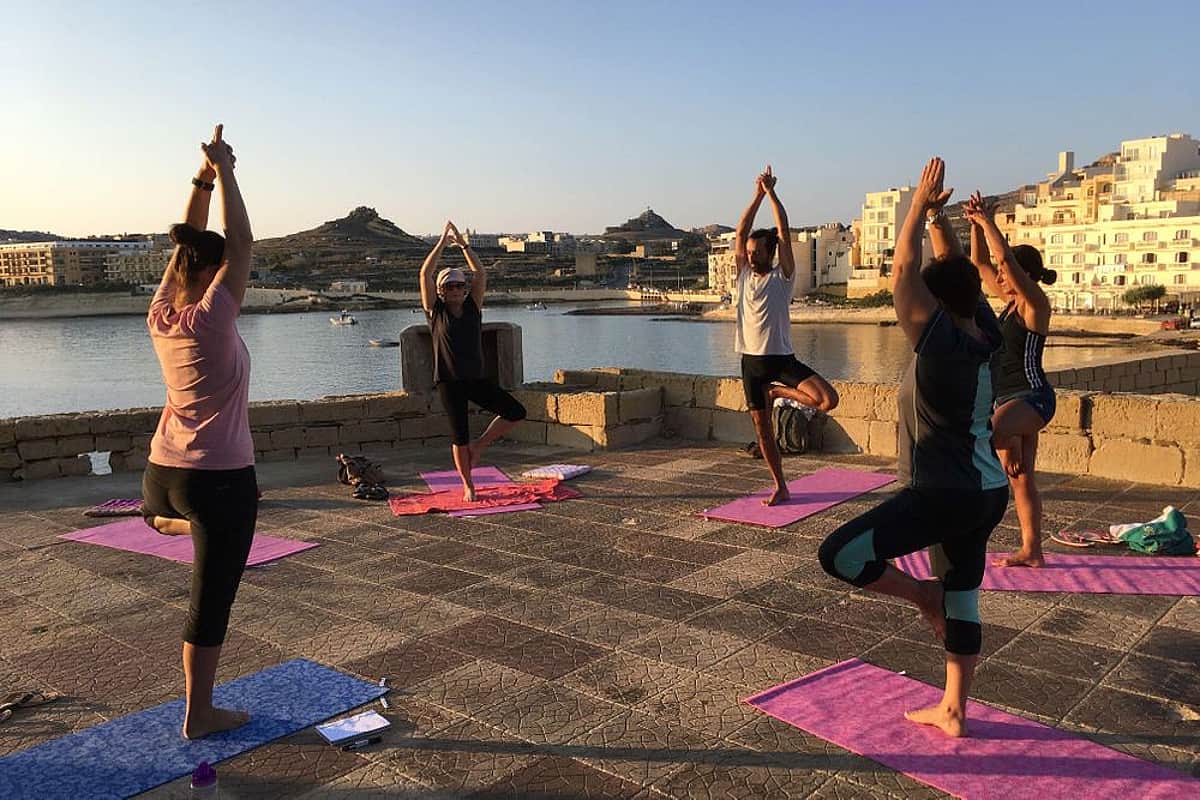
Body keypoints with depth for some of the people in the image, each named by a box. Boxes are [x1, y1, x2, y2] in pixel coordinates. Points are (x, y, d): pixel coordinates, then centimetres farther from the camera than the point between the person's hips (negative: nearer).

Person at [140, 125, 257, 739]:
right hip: (222, 477, -6)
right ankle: (200, 713, 15)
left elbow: (186, 246, 13)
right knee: (212, 596, 6)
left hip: (163, 471, 7)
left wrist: (202, 180, 13)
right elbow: (242, 245, -11)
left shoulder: (159, 317, 3)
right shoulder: (212, 320, -16)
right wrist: (224, 173, -3)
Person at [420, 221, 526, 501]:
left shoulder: (473, 307, 7)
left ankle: (479, 445, 10)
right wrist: (443, 242, -7)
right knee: (460, 436, 0)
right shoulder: (435, 310, 1)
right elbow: (425, 274, -8)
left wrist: (463, 244, -3)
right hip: (448, 381, -3)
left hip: (476, 378, 3)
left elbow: (481, 274, -1)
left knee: (516, 412, -9)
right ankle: (468, 486, 18)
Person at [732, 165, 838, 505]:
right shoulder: (743, 275, 7)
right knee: (761, 427, 6)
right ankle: (780, 487, 20)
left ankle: (777, 391, 4)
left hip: (782, 358, -3)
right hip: (751, 361, 4)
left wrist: (771, 192, -7)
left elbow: (784, 231, -10)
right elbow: (740, 233, 2)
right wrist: (757, 195, -1)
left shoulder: (782, 277, -4)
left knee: (827, 399, -23)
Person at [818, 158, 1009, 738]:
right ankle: (953, 711, 26)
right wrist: (936, 214, 18)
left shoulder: (939, 341, -17)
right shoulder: (985, 337, 3)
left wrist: (920, 205, -3)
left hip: (943, 495, -10)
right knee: (962, 601, 17)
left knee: (838, 555, -12)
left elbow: (904, 270, -13)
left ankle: (924, 595, 4)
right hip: (987, 493, 10)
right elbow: (957, 277, 15)